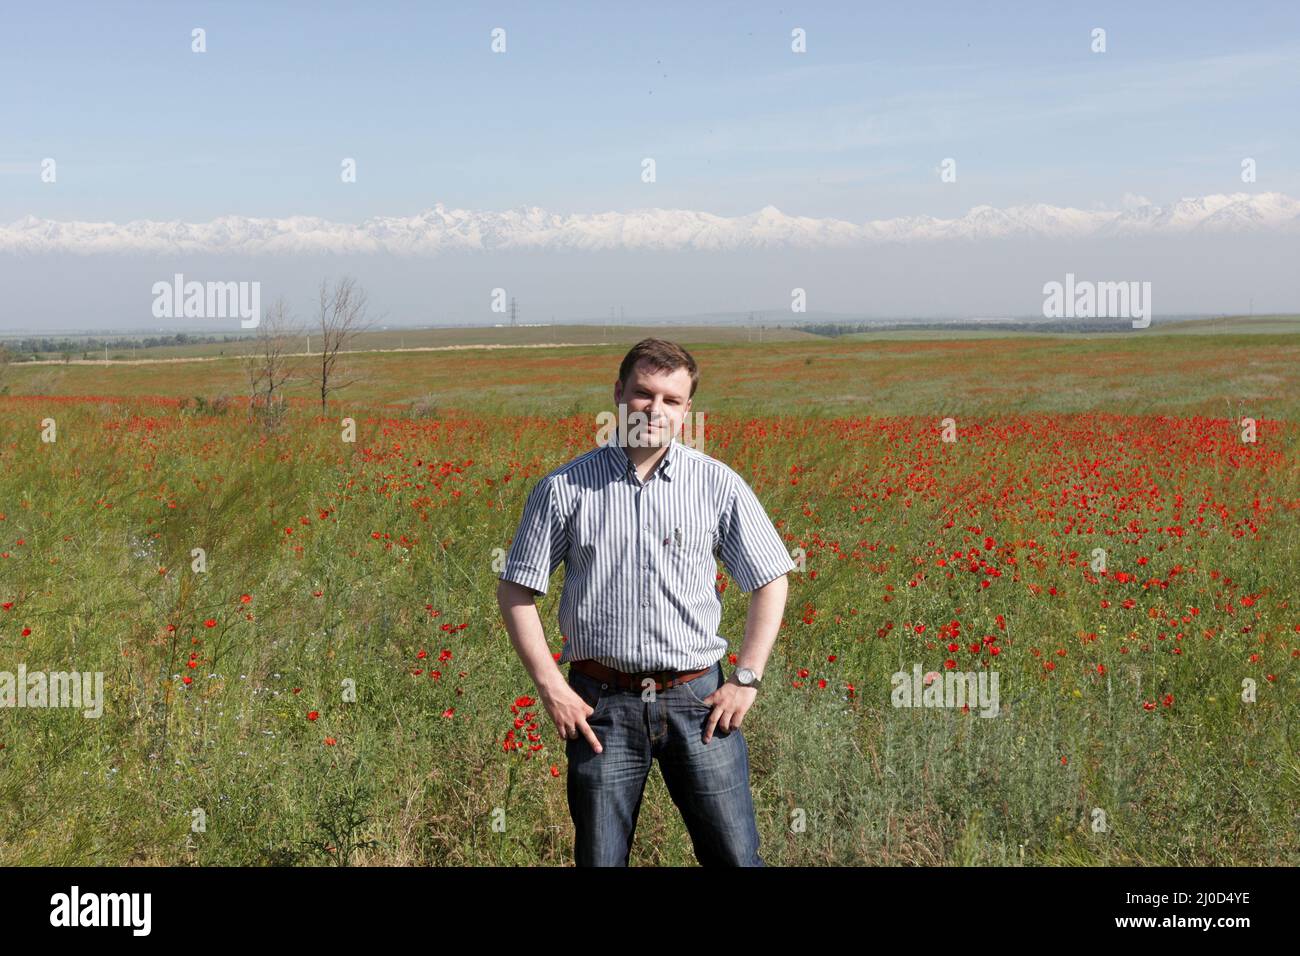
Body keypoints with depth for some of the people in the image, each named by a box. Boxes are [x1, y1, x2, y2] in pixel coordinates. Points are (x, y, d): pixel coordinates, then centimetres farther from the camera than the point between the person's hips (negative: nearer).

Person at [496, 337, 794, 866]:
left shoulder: (718, 484, 1)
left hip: (696, 697, 0)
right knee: (599, 858, 8)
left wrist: (746, 679, -1)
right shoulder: (564, 488, -1)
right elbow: (515, 591, 3)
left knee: (735, 856, 0)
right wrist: (550, 687, -4)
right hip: (601, 703, 0)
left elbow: (770, 581, 7)